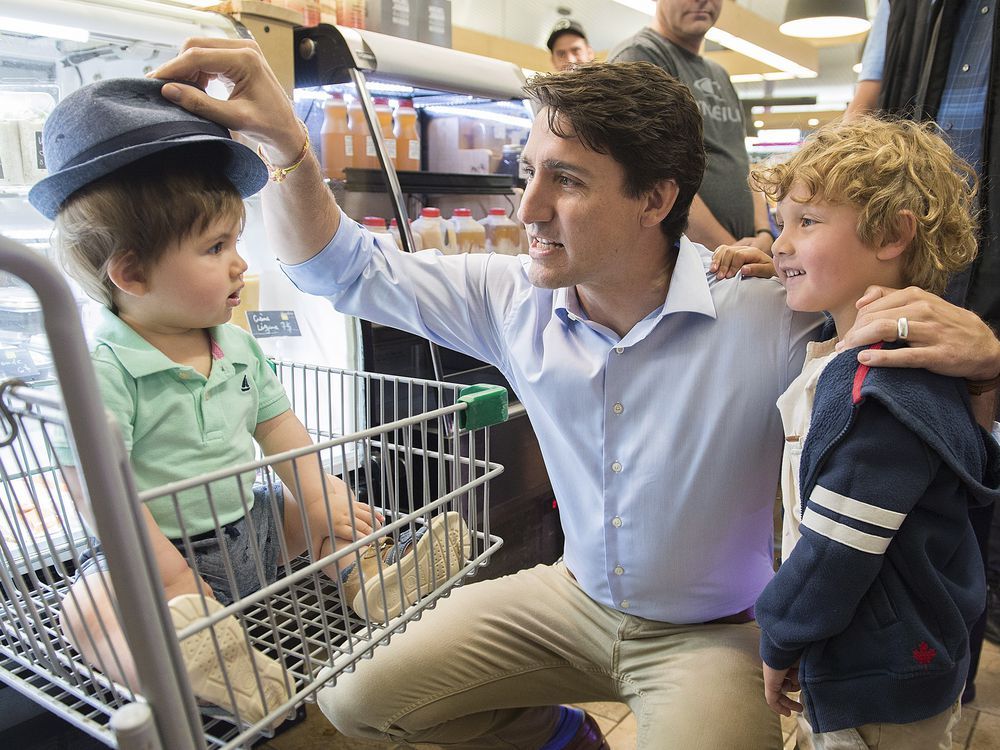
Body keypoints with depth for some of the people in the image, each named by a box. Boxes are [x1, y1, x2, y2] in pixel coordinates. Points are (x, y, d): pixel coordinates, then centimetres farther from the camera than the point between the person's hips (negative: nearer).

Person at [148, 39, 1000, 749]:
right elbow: (346, 267, -5)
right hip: (576, 597, 4)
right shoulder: (515, 300, -12)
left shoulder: (763, 310, -23)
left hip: (714, 634, -3)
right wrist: (281, 139, -21)